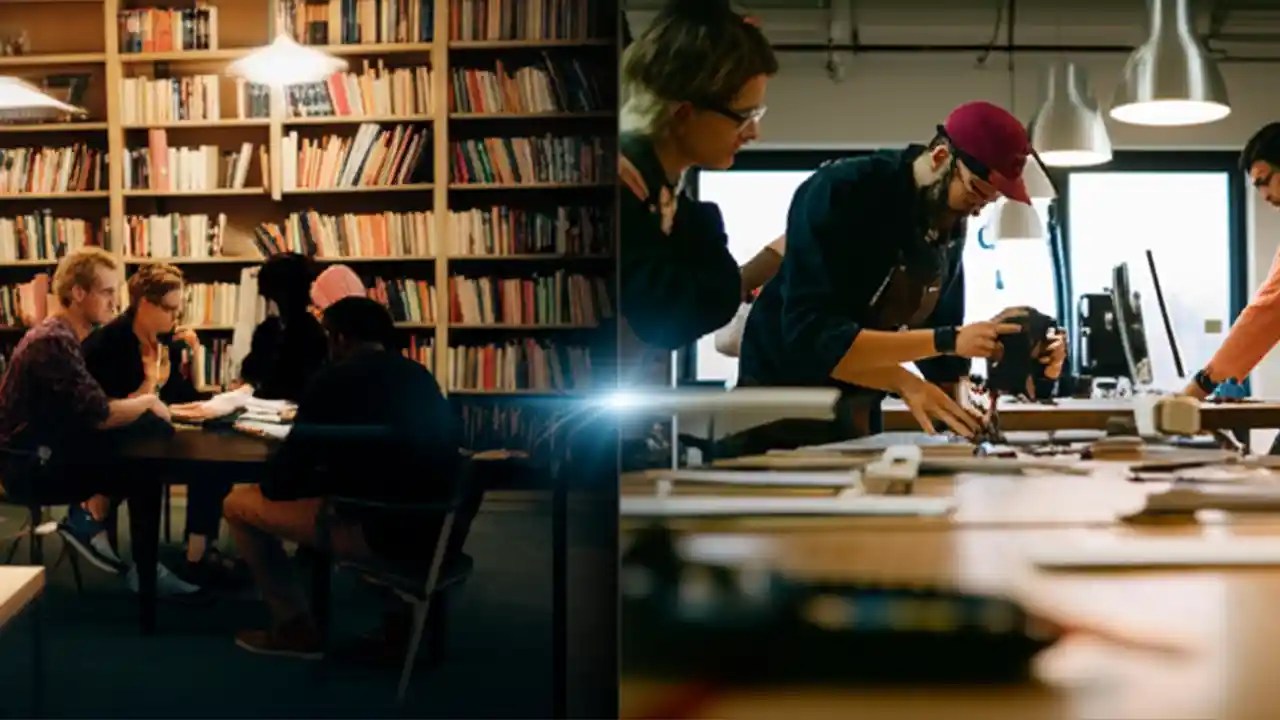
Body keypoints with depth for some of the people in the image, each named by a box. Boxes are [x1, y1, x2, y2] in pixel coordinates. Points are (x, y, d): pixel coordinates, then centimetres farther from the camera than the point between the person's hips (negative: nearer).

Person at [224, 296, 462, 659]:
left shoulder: (336, 379, -5)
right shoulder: (419, 375, 14)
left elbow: (281, 483, -5)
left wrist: (273, 485, 21)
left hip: (381, 530, -8)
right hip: (432, 525, 8)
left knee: (238, 503, 7)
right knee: (318, 491, 34)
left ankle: (294, 627, 11)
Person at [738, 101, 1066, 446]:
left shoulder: (950, 228, 0)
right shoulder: (840, 193, -21)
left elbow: (943, 365, 5)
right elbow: (812, 335, -30)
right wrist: (946, 340, -32)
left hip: (858, 417, 6)